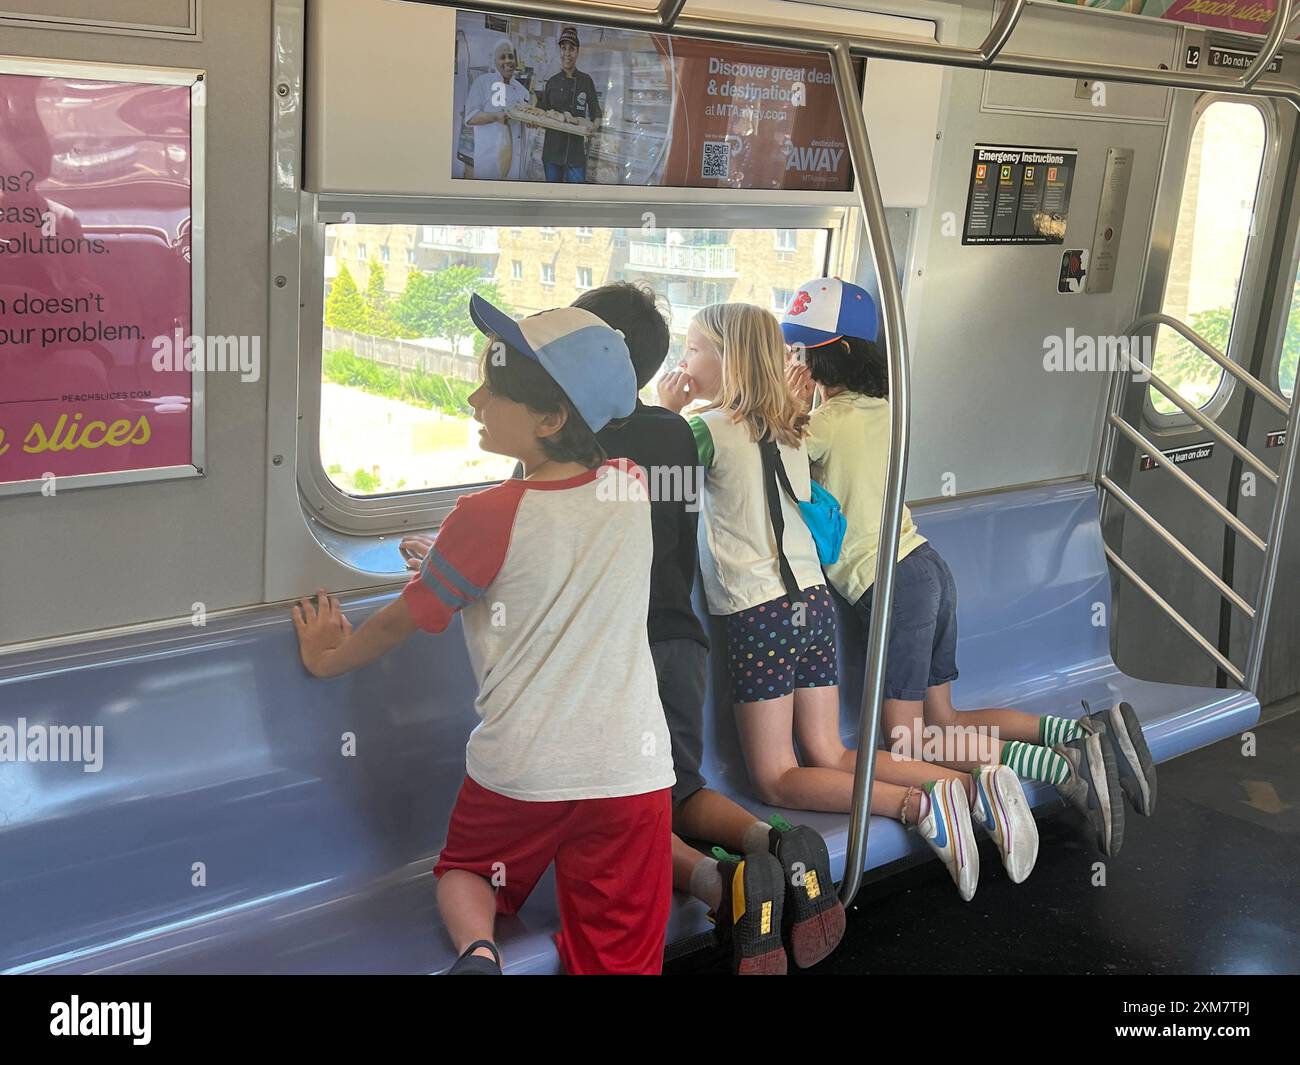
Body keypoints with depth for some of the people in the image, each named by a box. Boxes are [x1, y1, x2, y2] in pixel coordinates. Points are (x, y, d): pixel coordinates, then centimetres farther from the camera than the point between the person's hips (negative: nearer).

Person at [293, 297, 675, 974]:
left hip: (518, 770, -3)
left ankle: (477, 949, -4)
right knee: (618, 962, 10)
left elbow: (402, 620, 1)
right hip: (630, 769, 3)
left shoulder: (486, 518, -13)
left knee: (464, 872, 26)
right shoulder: (631, 488, 1)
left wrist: (327, 659, 18)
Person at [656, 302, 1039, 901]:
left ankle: (918, 804, -19)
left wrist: (666, 410, 7)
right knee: (828, 757, 11)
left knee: (775, 779, -1)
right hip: (813, 600, 7)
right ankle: (974, 786, -5)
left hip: (759, 613, -7)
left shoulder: (710, 428, -8)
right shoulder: (788, 428, 12)